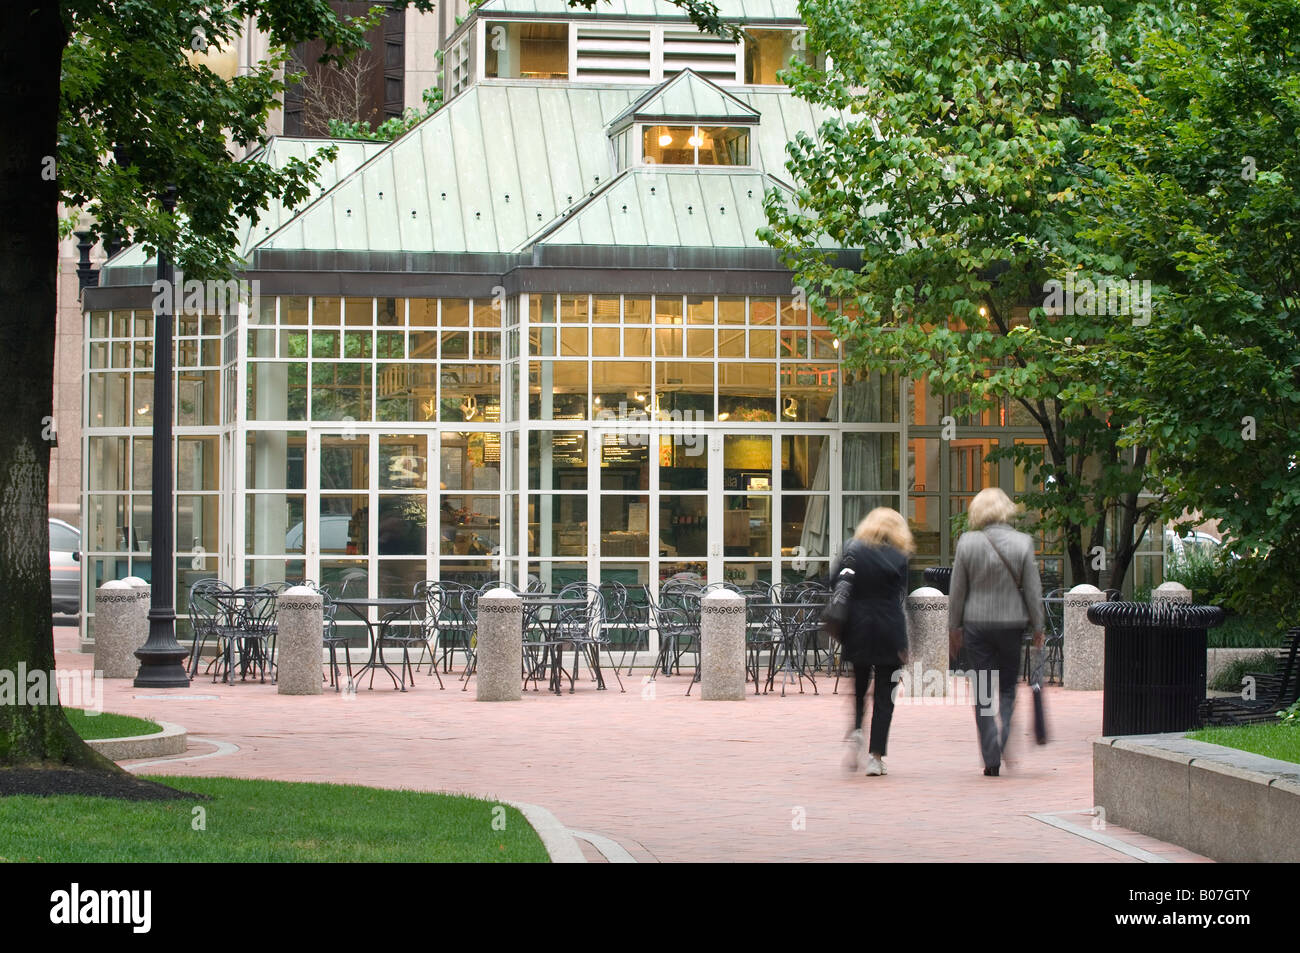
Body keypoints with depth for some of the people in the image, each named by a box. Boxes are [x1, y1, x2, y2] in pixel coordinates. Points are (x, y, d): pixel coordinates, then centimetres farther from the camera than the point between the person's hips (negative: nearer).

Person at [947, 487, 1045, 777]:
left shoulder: (967, 543, -6)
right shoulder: (1022, 543, -7)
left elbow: (957, 590, 0)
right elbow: (1033, 590, -3)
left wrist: (953, 626, 11)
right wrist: (1037, 627, 7)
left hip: (976, 623, 0)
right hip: (1012, 623, 0)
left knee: (983, 692, 6)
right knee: (1008, 687, 14)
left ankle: (992, 758, 2)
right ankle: (1006, 744, -5)